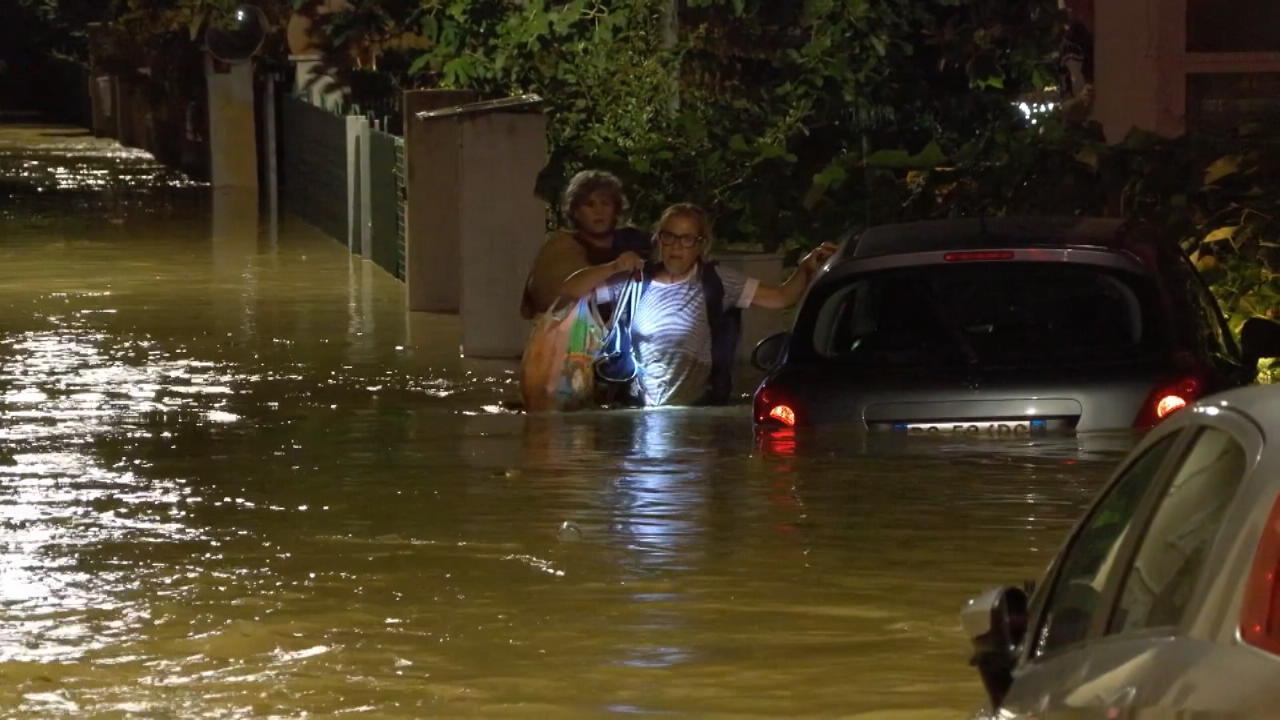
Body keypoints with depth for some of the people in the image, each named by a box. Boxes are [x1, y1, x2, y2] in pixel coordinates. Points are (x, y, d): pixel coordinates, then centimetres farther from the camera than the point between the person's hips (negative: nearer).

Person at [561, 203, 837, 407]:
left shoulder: (717, 282, 0)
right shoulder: (636, 281, 3)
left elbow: (782, 297, -1)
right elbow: (571, 290, 5)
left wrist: (806, 269, -19)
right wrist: (613, 268, -10)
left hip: (697, 409, -1)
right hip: (643, 409, 1)